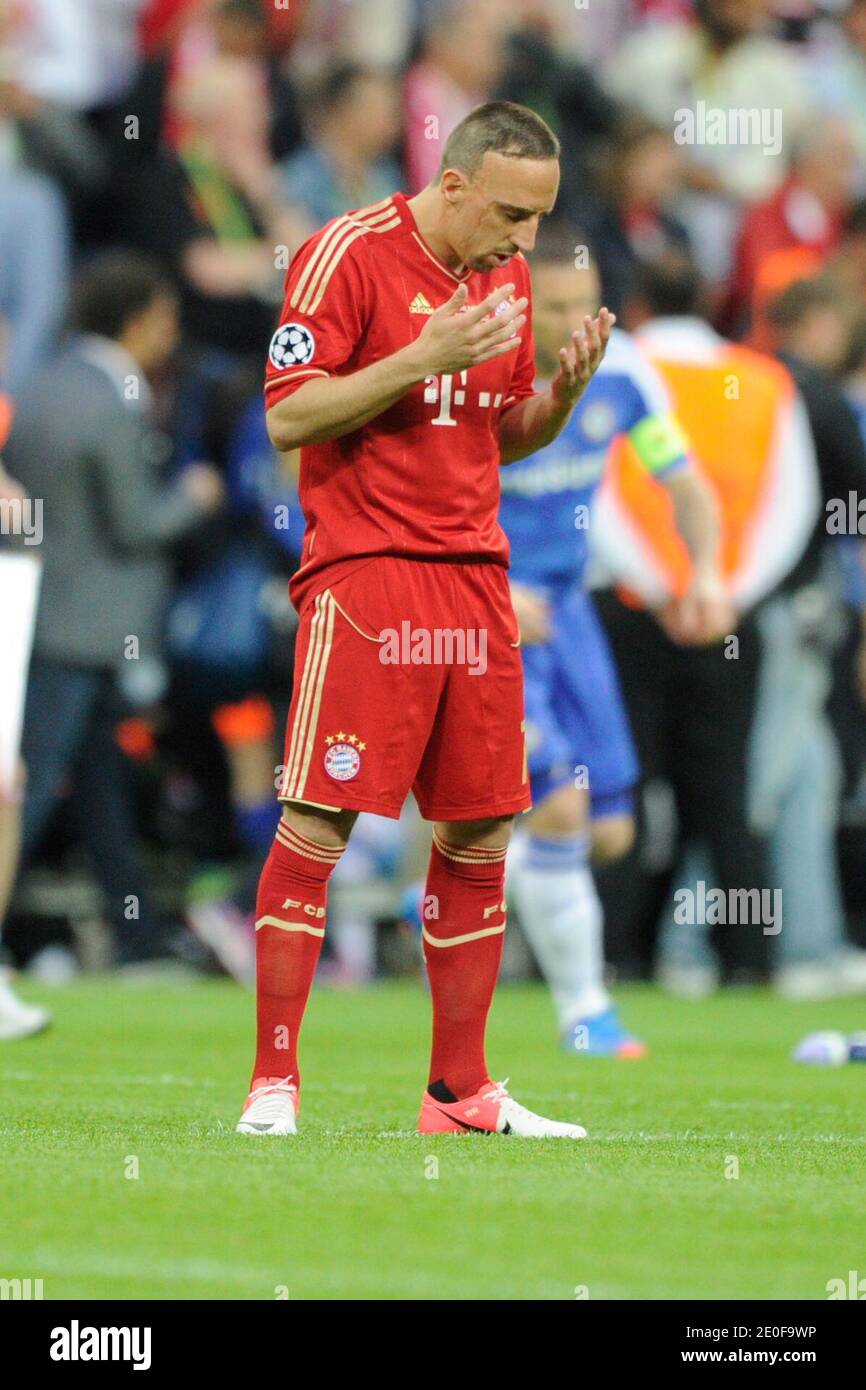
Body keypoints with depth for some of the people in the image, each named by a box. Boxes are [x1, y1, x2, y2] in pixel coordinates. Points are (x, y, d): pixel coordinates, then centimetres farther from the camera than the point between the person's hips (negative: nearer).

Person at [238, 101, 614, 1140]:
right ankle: (273, 1084, -4)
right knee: (316, 822, -9)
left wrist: (565, 387, 1)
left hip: (475, 575, 7)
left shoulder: (508, 275, 13)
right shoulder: (349, 254, -8)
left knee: (480, 833, 6)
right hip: (363, 574, -7)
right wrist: (424, 358, -20)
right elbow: (288, 417, -12)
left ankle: (459, 1092, 13)